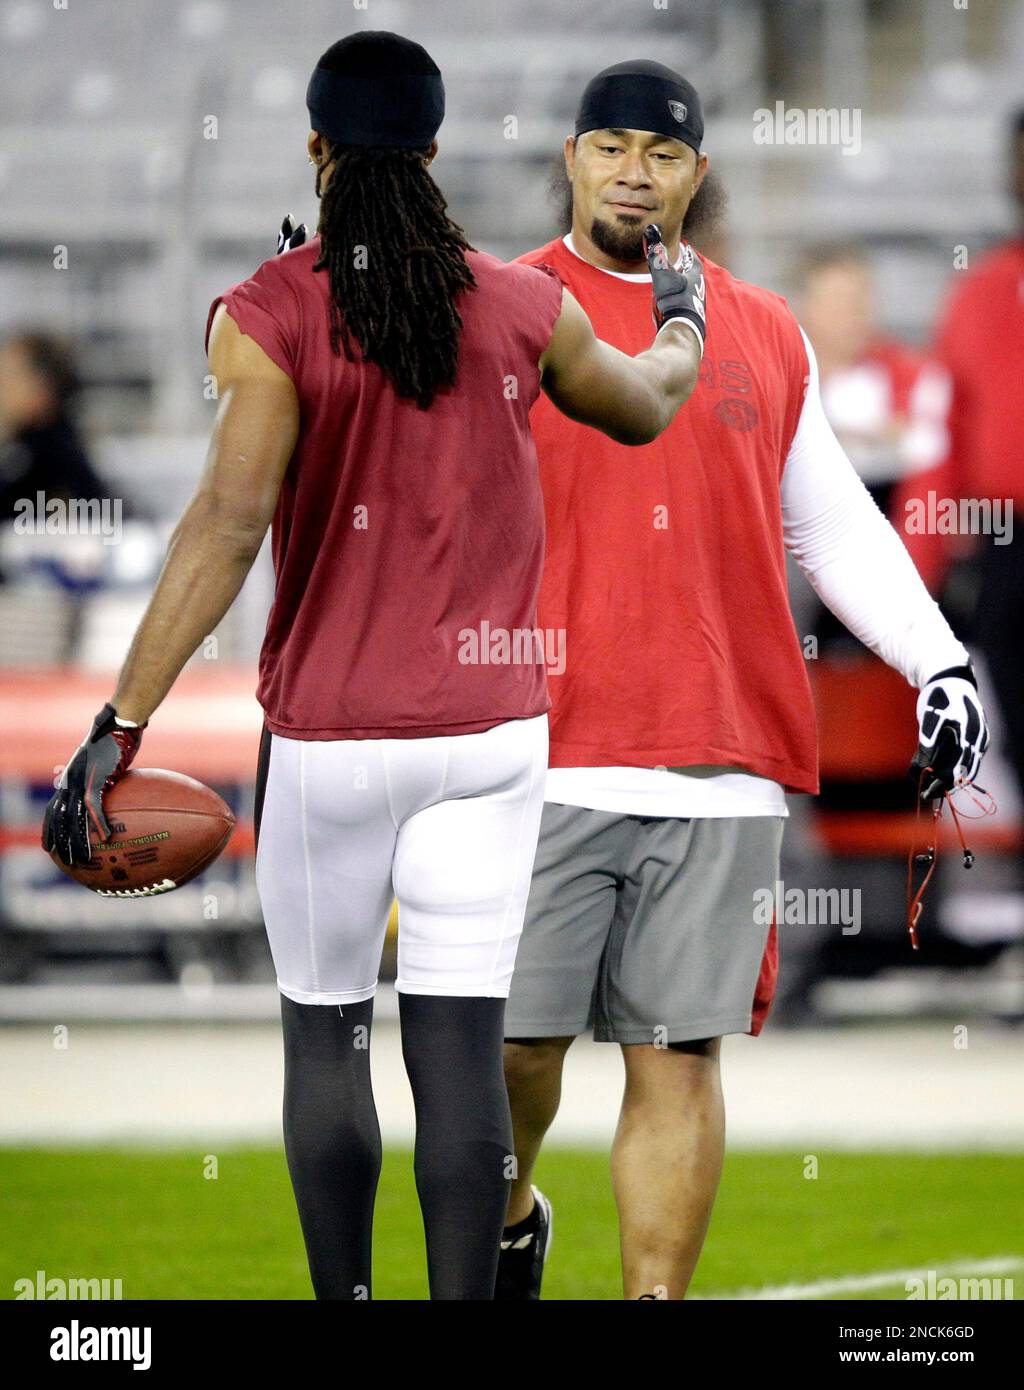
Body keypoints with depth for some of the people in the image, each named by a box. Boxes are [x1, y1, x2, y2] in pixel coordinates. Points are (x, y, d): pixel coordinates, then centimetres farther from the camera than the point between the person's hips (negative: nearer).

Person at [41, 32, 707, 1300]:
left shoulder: (270, 314, -10)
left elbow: (229, 520, -20)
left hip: (329, 732, -2)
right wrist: (681, 322, 46)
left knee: (323, 1036, 12)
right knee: (461, 1045, 0)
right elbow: (644, 407, 22)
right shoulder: (522, 306, 1)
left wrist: (122, 723, -21)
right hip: (489, 726, 2)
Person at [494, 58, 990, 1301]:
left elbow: (834, 527, 18)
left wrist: (941, 663, 8)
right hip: (538, 757, -2)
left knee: (677, 1057, 0)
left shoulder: (767, 340, 14)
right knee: (514, 1039, 1)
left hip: (717, 771, 2)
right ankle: (508, 1221, 29)